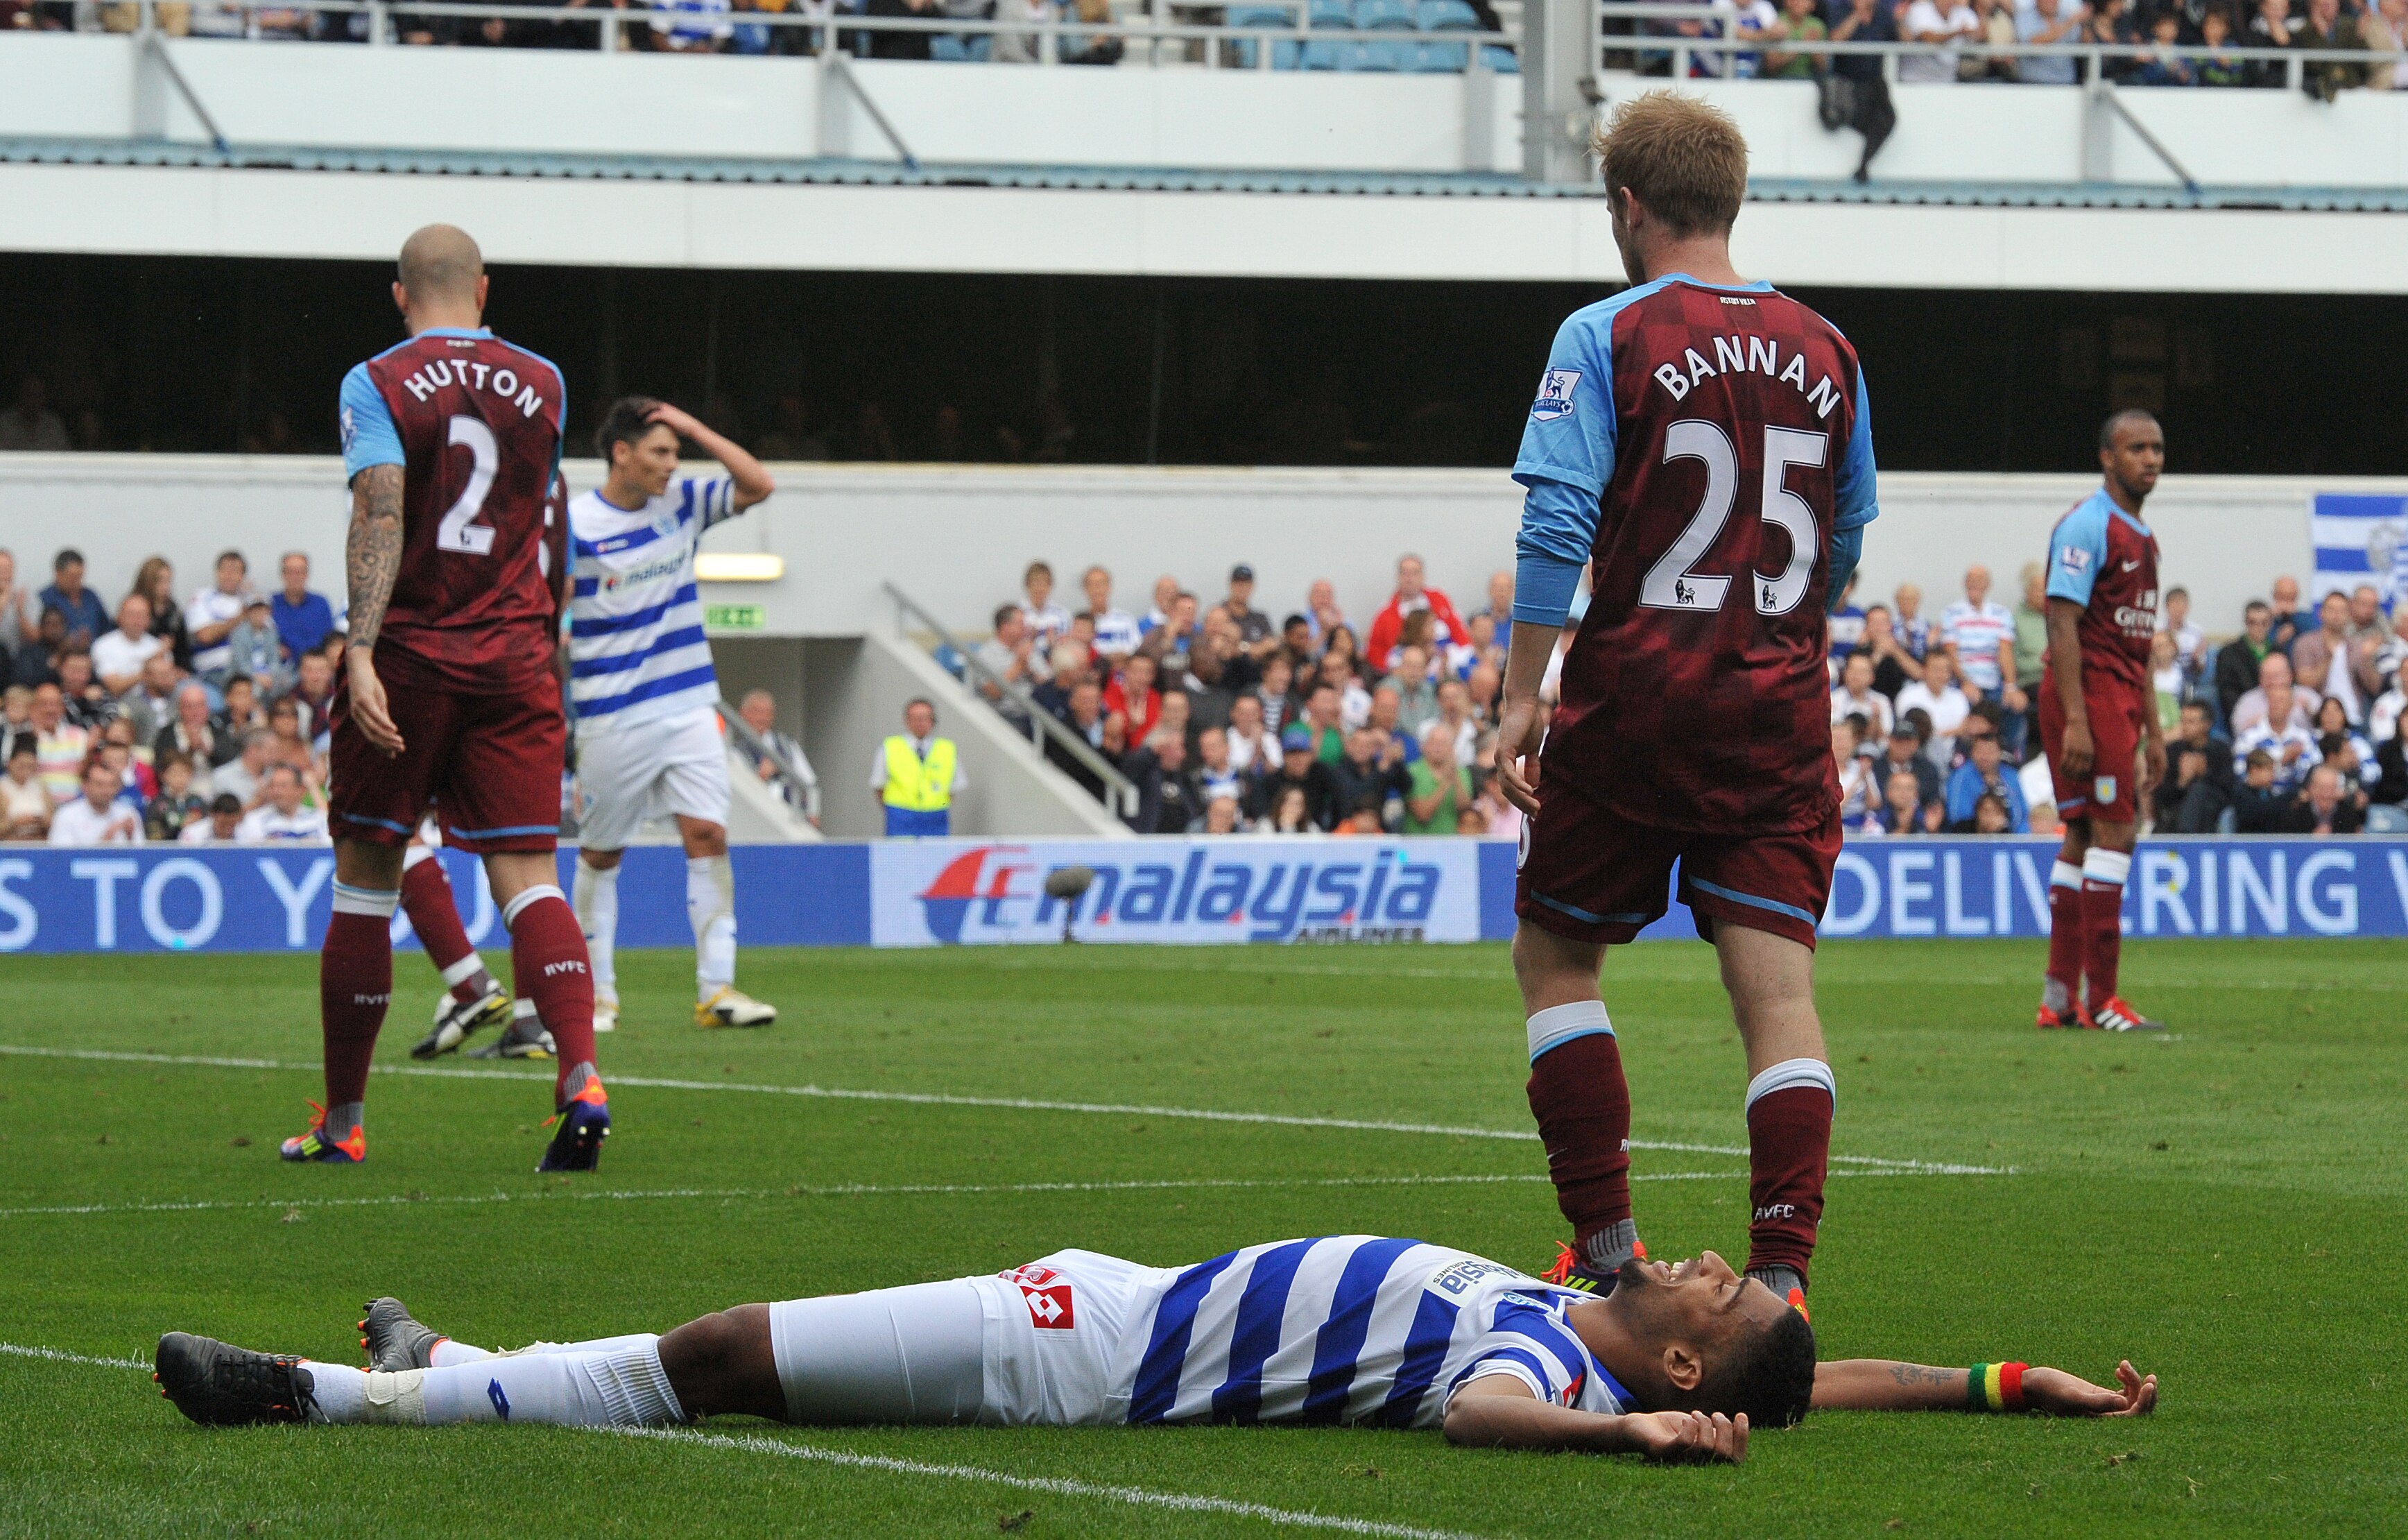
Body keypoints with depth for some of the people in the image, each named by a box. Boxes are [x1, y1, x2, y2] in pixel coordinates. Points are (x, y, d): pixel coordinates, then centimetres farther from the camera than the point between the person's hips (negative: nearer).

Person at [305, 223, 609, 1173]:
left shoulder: (377, 384, -3)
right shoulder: (541, 384, 9)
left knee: (366, 880, 8)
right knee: (527, 877, -2)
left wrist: (361, 651, -26)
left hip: (408, 658, -2)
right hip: (515, 659, 2)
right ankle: (580, 1072, -26)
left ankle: (341, 1121, 15)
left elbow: (379, 516, -18)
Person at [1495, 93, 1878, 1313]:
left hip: (1631, 703, -3)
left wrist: (1520, 698, -9)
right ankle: (1781, 1269, -12)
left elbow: (1557, 527, -12)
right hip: (1780, 719, 3)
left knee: (1554, 954, 13)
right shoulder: (1823, 352, 9)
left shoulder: (1606, 338, -5)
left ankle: (1606, 1244, 8)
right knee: (1778, 987, -2)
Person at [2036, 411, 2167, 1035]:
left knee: (2083, 837, 10)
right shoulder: (2087, 526, -11)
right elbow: (2063, 625, -17)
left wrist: (2152, 730, 21)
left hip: (2121, 700, 9)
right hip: (2088, 696, -9)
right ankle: (2101, 999, -11)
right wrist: (2076, 721, -23)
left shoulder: (2140, 536, 18)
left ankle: (2060, 995, 12)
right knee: (2114, 833, -11)